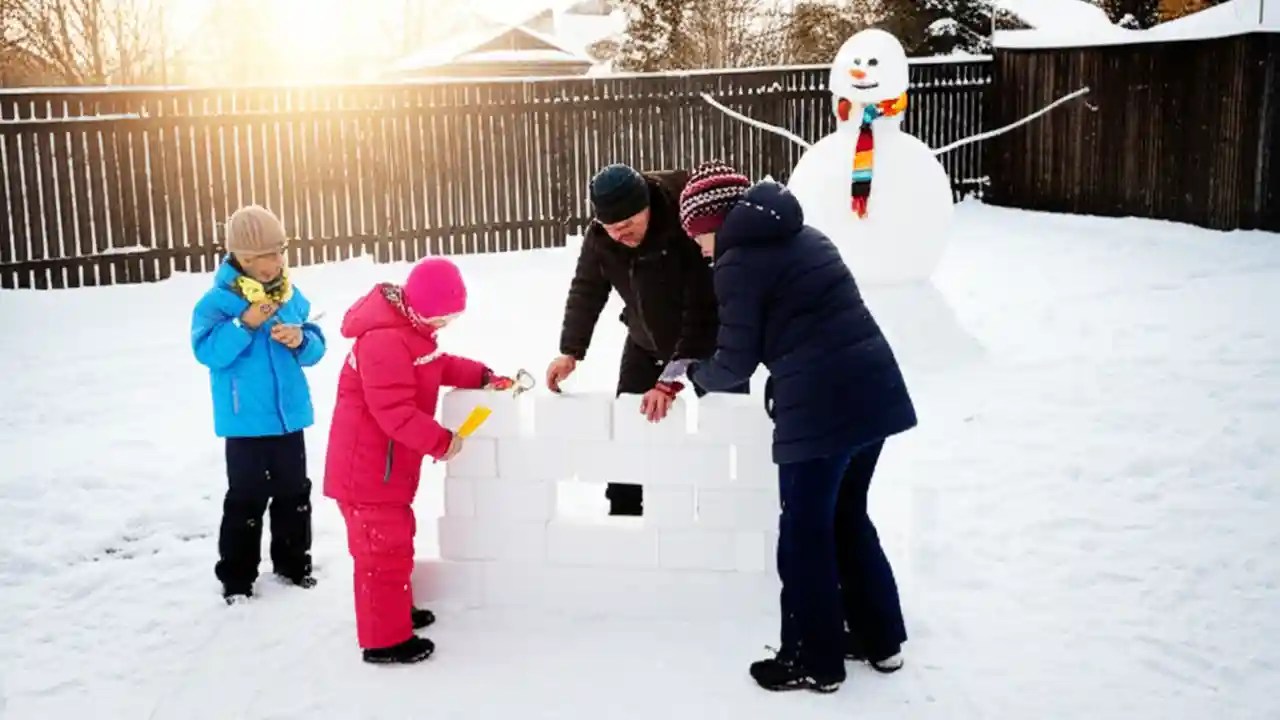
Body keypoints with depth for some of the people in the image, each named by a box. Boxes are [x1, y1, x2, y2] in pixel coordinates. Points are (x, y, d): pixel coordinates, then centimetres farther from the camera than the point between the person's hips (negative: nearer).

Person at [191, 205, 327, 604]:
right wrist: (245, 324, -28)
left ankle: (293, 563, 32)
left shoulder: (292, 296, 4)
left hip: (290, 416, 5)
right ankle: (236, 576, 17)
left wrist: (301, 340, -15)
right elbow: (206, 350, -20)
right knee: (246, 500, 2)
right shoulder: (219, 300, -12)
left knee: (295, 493, 16)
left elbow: (315, 347, 7)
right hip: (246, 421, -5)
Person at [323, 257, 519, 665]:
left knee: (394, 537, 23)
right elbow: (396, 412, -30)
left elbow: (438, 364, 20)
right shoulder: (384, 341, -28)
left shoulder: (408, 326, 6)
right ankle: (384, 640, 6)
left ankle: (396, 612, 38)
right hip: (368, 466, -11)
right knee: (384, 546, -3)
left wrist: (481, 377, 8)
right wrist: (441, 442, -23)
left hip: (383, 463, 11)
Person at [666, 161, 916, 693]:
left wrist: (692, 372, 16)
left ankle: (816, 661, 19)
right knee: (848, 517, 22)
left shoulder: (738, 263, -6)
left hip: (821, 405, -8)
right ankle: (880, 639, 32)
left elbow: (736, 362, -3)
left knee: (805, 533, 7)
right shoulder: (801, 235, 19)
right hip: (873, 389, 9)